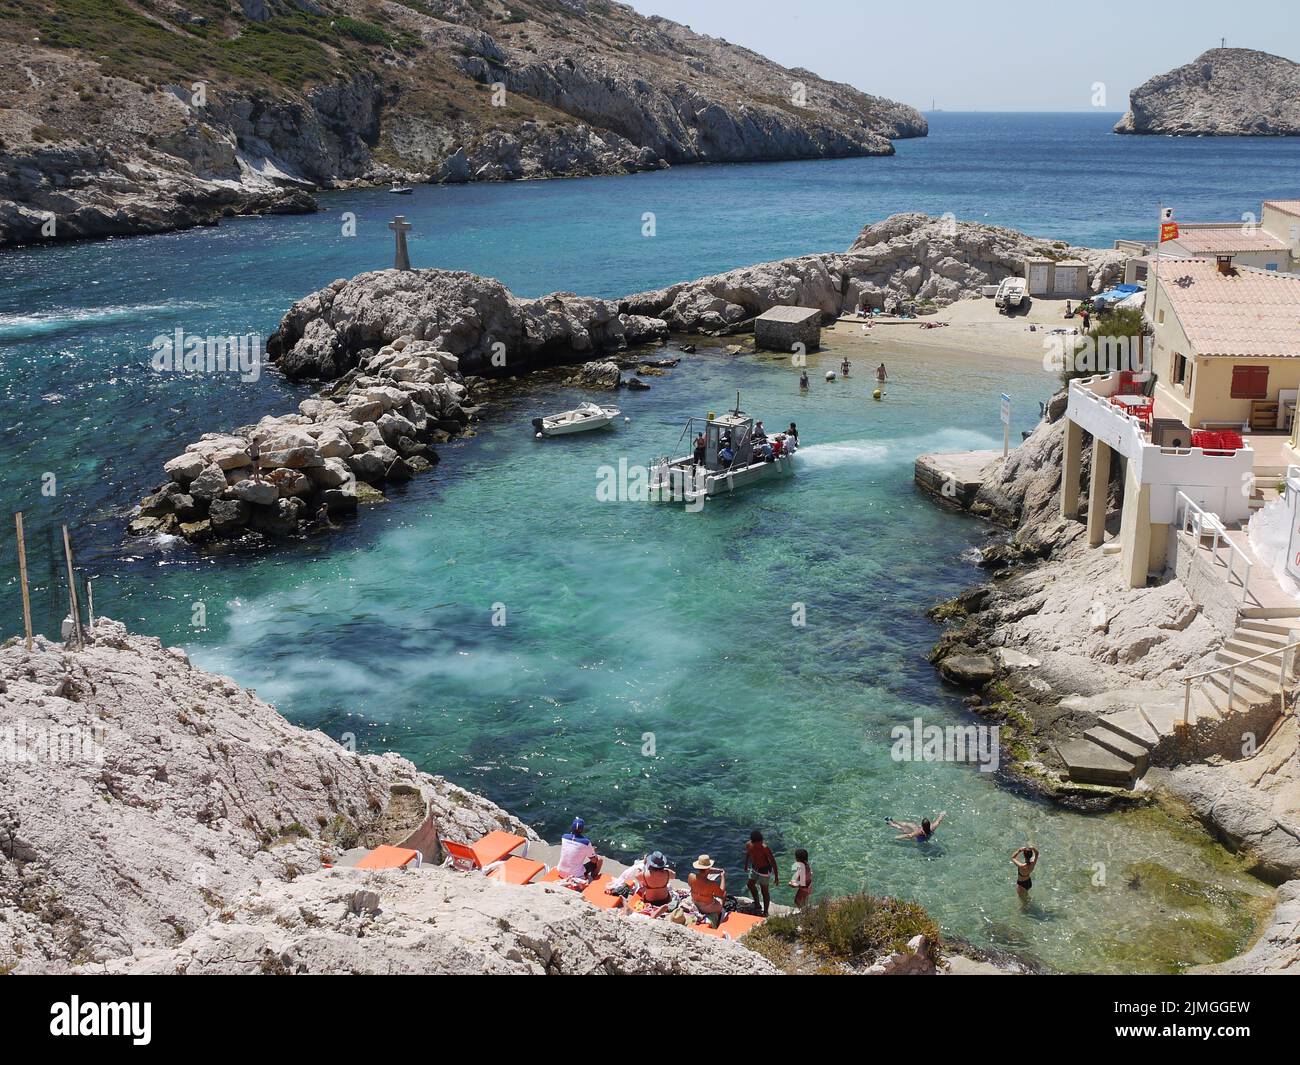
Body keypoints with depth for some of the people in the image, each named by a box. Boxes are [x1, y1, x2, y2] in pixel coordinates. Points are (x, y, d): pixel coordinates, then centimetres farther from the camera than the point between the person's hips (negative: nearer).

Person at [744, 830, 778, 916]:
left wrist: (776, 875, -19)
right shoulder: (748, 845, -15)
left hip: (764, 870, -6)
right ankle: (757, 904, 42)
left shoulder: (765, 848, -31)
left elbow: (773, 861, -22)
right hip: (754, 868, 6)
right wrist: (746, 864, 23)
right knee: (751, 885, 20)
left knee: (764, 891, 5)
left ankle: (765, 912, 20)